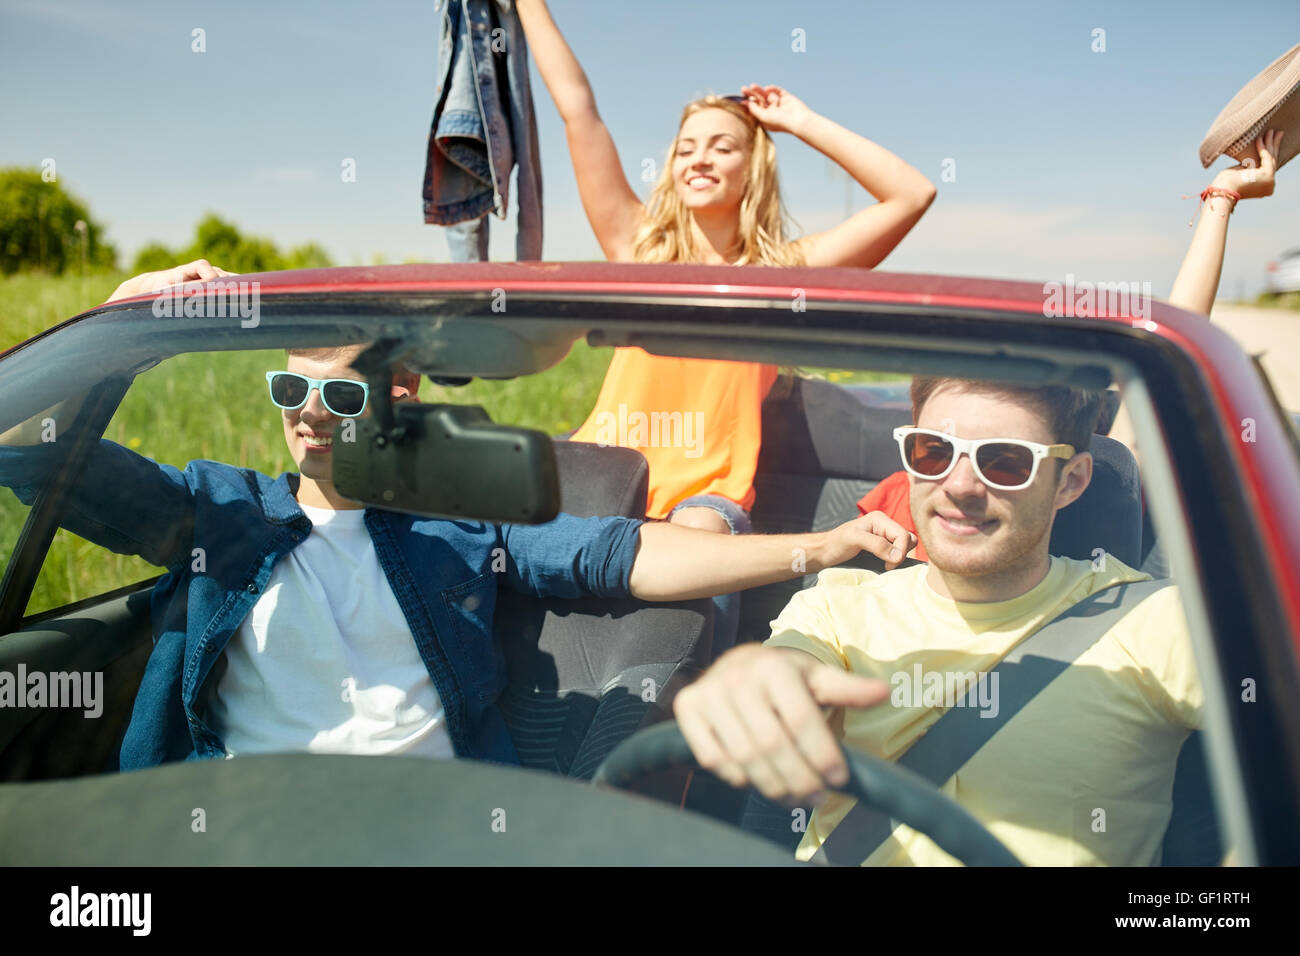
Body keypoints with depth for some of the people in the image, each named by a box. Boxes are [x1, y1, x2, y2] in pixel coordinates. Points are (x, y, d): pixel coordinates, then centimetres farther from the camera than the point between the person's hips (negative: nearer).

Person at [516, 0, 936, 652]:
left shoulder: (783, 270, 11)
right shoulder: (638, 246, 14)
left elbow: (912, 195, 7)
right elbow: (577, 107, 16)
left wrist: (804, 124, 10)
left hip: (708, 490, -1)